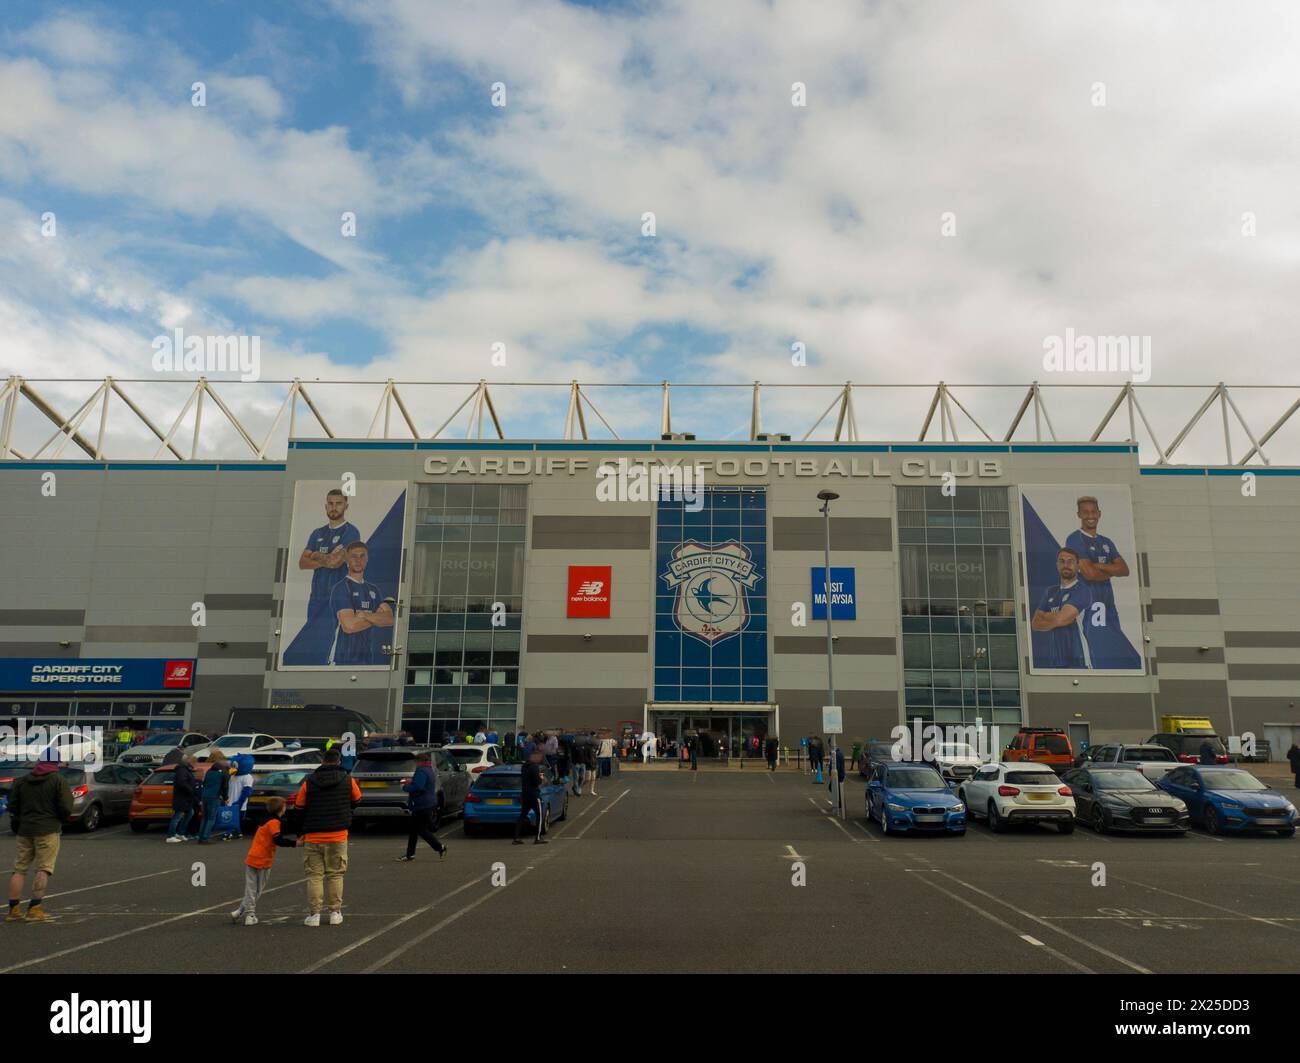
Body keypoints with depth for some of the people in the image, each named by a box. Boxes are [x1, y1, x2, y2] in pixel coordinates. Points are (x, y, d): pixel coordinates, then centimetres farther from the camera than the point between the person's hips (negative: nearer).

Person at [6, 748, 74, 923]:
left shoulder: (22, 780, 11)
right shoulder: (59, 780, -5)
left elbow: (12, 808, 12)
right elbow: (66, 808, -11)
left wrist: (17, 827, 22)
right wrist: (61, 821, 10)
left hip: (24, 830, 5)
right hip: (48, 831, -5)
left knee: (19, 870, 11)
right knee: (44, 869, -3)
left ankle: (14, 910, 10)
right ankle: (34, 909, -7)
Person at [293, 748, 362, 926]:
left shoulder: (309, 781, 1)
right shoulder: (348, 780, 0)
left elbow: (299, 809, 3)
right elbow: (357, 801, 15)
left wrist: (301, 834, 14)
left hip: (312, 838, 0)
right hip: (338, 837, 0)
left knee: (314, 875, 8)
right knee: (335, 874, 10)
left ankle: (314, 914, 5)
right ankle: (335, 913, 12)